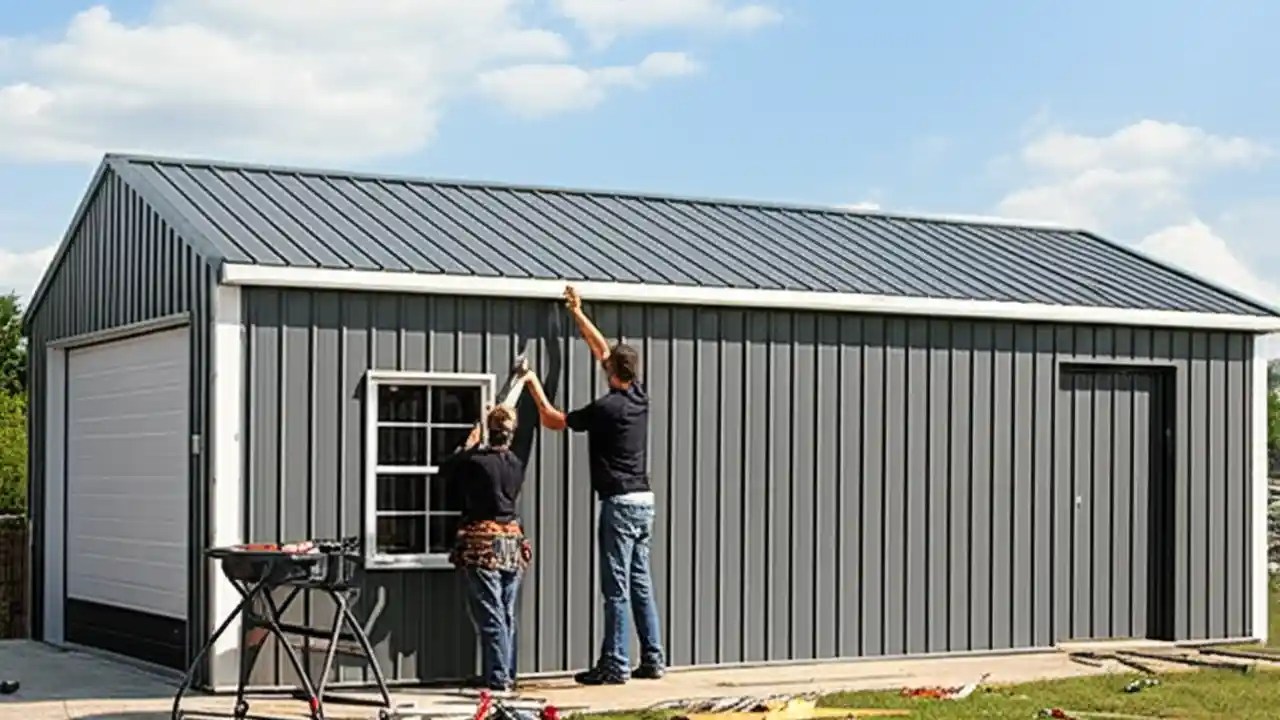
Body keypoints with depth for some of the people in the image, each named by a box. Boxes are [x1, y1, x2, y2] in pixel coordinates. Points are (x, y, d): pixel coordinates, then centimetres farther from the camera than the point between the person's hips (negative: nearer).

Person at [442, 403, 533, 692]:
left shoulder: (475, 460, -12)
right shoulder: (516, 464, 4)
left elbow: (445, 470, 4)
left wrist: (467, 446, 18)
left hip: (483, 542, -5)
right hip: (512, 539, 6)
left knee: (489, 613, -4)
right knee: (507, 614, 11)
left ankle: (498, 677, -6)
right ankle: (507, 674, 15)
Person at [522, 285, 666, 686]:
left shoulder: (606, 408, -15)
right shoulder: (639, 396, 7)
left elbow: (553, 421, -3)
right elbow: (602, 350, 20)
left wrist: (534, 387, 10)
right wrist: (578, 314, 28)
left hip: (620, 503, -8)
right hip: (644, 501, 8)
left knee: (617, 588, -5)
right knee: (640, 584, 12)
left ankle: (614, 665, -3)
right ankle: (652, 660, 14)